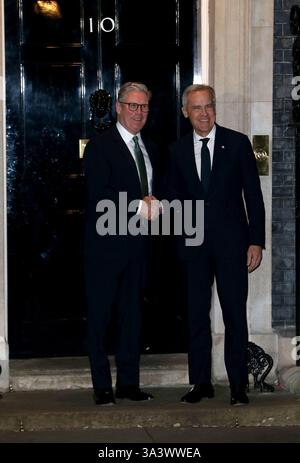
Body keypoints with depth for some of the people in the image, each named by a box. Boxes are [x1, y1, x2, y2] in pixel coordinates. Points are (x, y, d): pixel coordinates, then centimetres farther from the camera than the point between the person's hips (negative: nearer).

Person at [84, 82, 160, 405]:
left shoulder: (150, 148, 15)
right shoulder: (100, 146, -8)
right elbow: (98, 197, -17)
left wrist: (153, 204, -4)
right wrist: (139, 207, -19)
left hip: (138, 244, 7)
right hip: (106, 245, -7)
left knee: (132, 314, 11)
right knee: (100, 315, 1)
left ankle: (128, 383, 19)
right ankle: (102, 386, 8)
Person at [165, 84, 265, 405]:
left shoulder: (237, 143, 1)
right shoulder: (177, 150, 8)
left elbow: (253, 194, 0)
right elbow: (174, 197, 13)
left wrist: (256, 241, -5)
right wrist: (179, 238, 0)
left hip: (231, 240, -2)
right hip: (194, 243, 3)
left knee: (235, 314, -1)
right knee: (196, 315, 7)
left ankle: (238, 385, 6)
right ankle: (201, 383, 15)